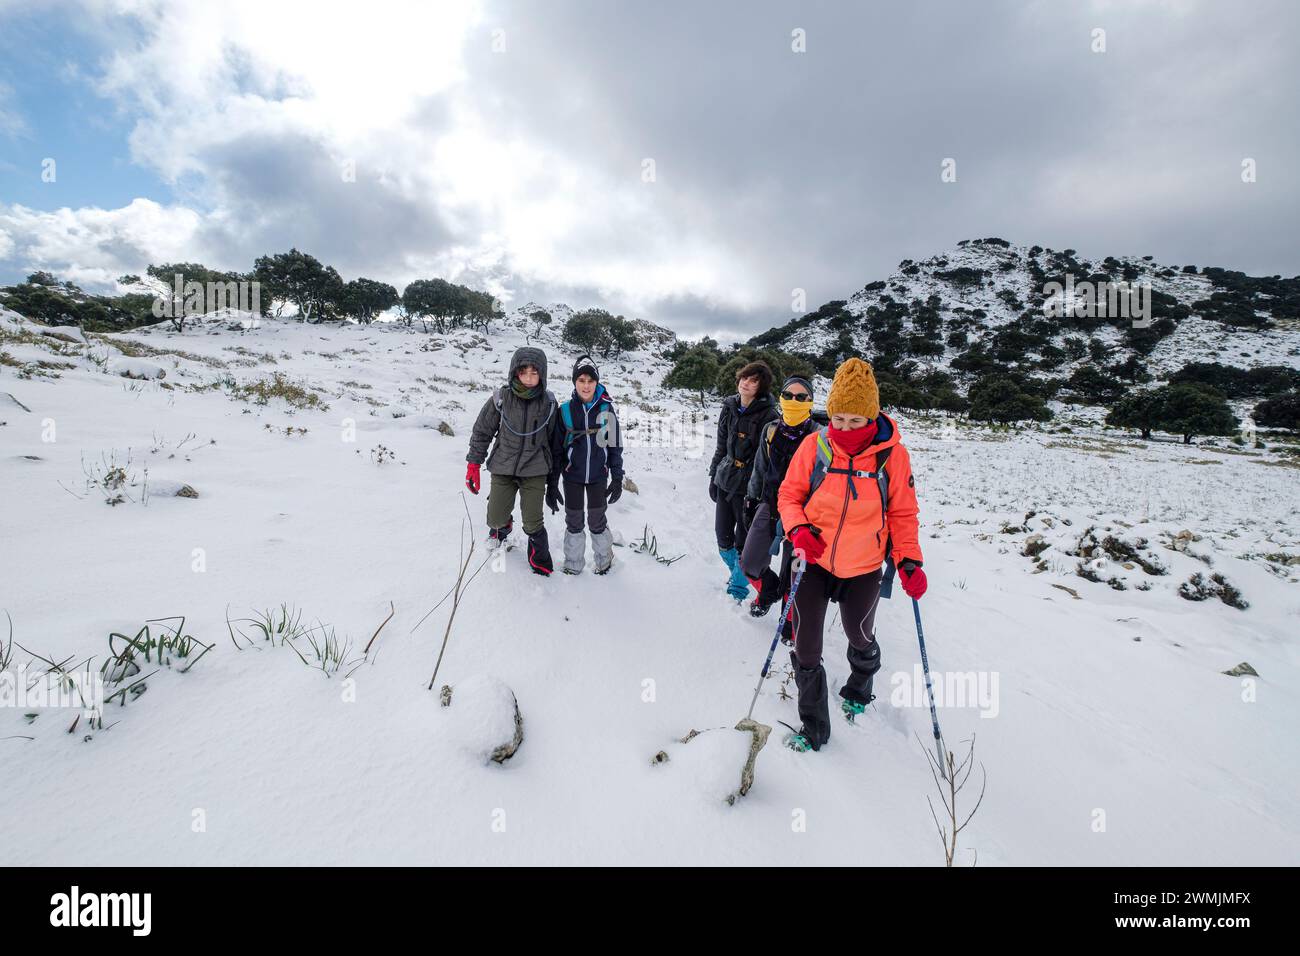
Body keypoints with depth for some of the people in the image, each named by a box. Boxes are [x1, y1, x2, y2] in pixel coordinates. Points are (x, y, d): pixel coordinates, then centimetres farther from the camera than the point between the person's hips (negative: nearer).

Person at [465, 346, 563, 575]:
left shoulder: (548, 403, -5)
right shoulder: (501, 398, -8)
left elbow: (554, 442, 4)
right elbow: (482, 431, 3)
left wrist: (553, 481, 6)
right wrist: (474, 464, 1)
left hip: (535, 470, -1)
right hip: (503, 468, 1)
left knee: (533, 522, -2)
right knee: (495, 518, 3)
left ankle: (540, 563, 22)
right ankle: (502, 527, 41)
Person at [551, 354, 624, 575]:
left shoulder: (606, 409, -6)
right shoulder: (565, 410, -6)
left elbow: (615, 446, -1)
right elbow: (556, 447, 0)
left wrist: (617, 478, -2)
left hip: (598, 476, 0)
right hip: (572, 476, 1)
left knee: (597, 521, 9)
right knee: (574, 521, 11)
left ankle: (604, 559, 32)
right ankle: (573, 564, 28)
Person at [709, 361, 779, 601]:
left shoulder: (768, 415, -11)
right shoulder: (730, 408, 8)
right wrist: (713, 476, 14)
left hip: (748, 486, -6)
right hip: (725, 481, 6)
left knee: (743, 540, 4)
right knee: (723, 536, 14)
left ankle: (738, 587, 23)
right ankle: (738, 572, 38)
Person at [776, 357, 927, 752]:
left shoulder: (892, 453, -13)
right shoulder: (815, 445, -13)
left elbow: (902, 512, -1)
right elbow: (789, 494, -3)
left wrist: (909, 561, -9)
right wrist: (798, 530, -20)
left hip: (863, 569, 0)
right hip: (813, 561, 0)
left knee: (861, 638, 24)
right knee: (805, 649, 5)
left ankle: (858, 691, 58)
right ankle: (814, 727, 28)